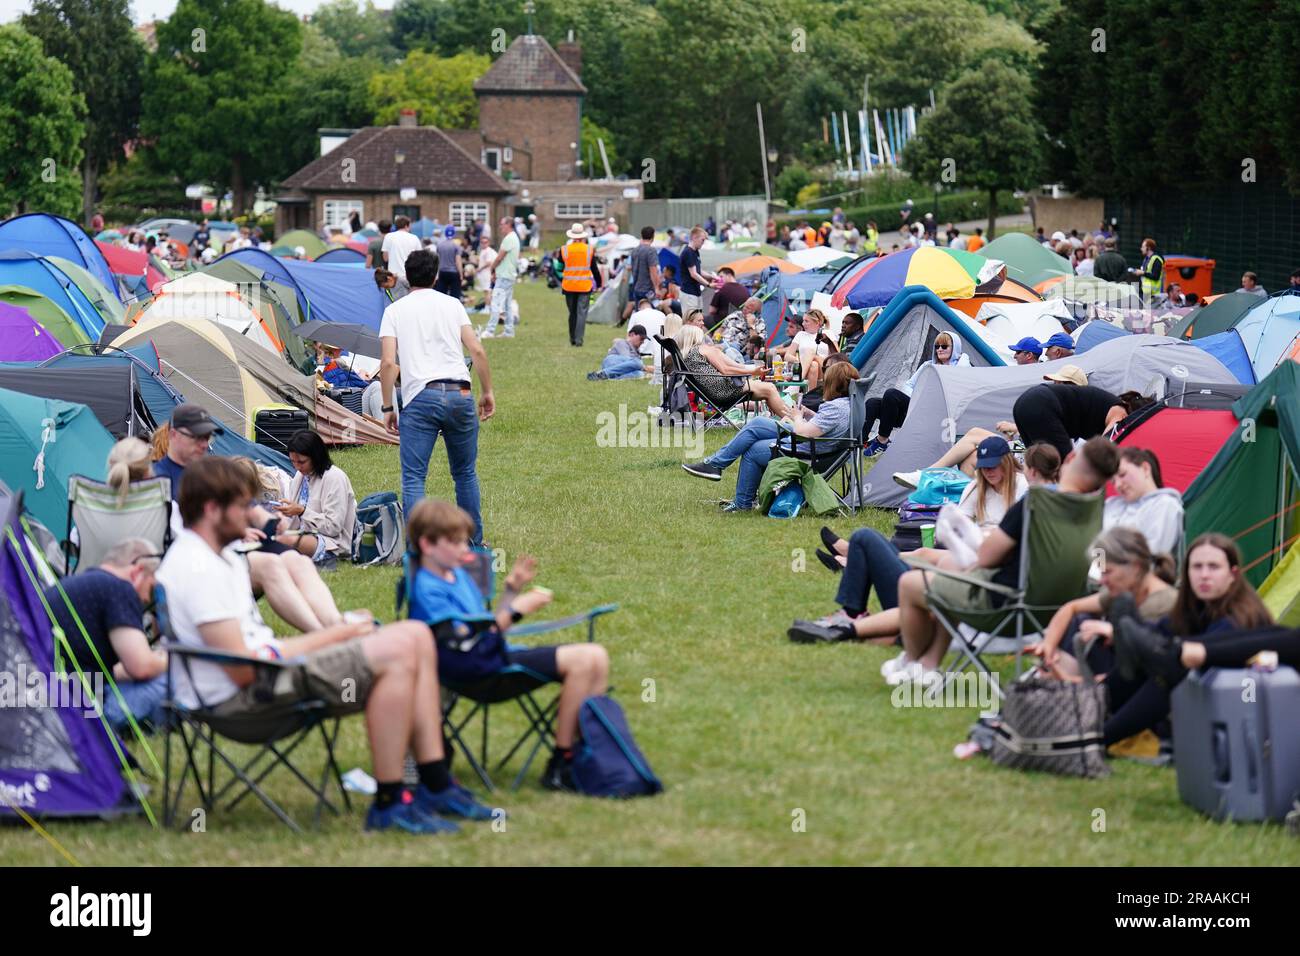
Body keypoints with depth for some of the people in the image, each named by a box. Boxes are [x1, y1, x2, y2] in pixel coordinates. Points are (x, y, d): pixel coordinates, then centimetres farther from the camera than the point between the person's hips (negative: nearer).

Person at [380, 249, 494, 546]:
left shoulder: (395, 310, 8)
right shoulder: (452, 305, 13)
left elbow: (388, 362, -2)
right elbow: (477, 351, 6)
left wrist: (387, 407, 4)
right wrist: (487, 393, 15)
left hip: (420, 397, -3)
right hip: (460, 394, 3)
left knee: (413, 478, -3)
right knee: (465, 473, 17)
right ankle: (474, 543, 22)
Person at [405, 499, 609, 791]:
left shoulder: (460, 575, 18)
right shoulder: (427, 589, -12)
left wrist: (512, 589, 10)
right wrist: (515, 610, -16)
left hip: (500, 653, 10)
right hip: (480, 668, -10)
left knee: (596, 657, -3)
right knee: (582, 660, -22)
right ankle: (561, 765, -18)